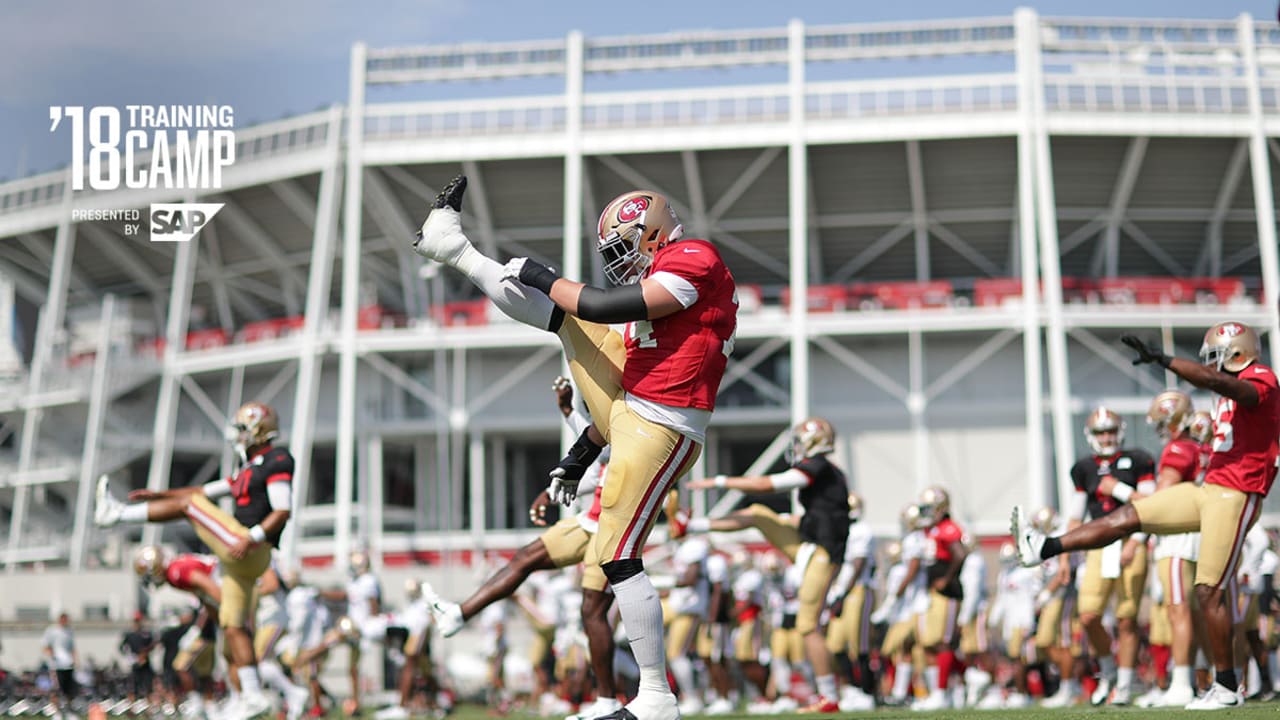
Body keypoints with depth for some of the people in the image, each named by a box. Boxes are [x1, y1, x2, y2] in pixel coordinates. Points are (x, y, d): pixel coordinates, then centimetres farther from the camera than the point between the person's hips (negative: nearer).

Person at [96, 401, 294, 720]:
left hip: (251, 553, -9)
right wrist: (159, 494, 26)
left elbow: (283, 511, -16)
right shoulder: (249, 467, 23)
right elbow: (206, 491, 29)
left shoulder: (276, 461, -7)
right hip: (238, 557, 9)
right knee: (233, 626, 6)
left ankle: (116, 514, 6)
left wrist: (252, 538, -26)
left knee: (187, 506, -4)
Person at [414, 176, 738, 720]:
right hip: (626, 408, 9)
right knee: (567, 313, 13)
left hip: (657, 432, -9)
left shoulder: (694, 261, -12)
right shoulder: (664, 283, 17)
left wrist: (537, 275, -3)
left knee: (618, 558, -8)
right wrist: (581, 455, 22)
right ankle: (452, 246, 29)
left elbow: (606, 307, -19)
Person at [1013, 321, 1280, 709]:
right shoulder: (1235, 389, 16)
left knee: (1209, 591, -6)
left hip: (1233, 497, -9)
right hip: (1210, 489, 9)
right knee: (1128, 517, 5)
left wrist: (1161, 359, -33)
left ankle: (1226, 687, 3)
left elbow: (1213, 380, -31)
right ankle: (1044, 548, 9)